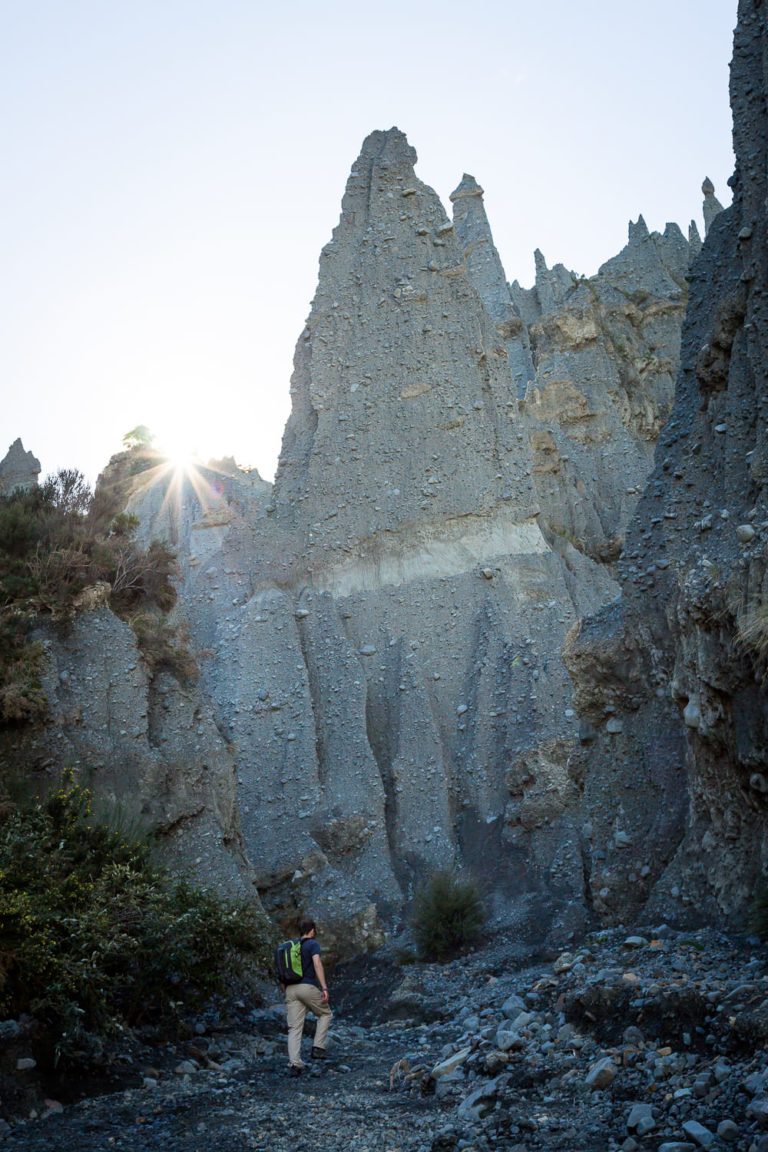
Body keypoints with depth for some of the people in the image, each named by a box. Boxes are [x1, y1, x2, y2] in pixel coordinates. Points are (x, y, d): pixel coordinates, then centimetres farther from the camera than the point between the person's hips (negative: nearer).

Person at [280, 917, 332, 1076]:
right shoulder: (312, 944, 1)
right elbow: (317, 964, -15)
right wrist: (324, 988, -20)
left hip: (291, 990, 5)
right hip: (308, 987, -5)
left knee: (294, 1028, 1)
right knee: (325, 1014, 18)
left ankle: (294, 1064, -12)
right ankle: (318, 1048, 6)